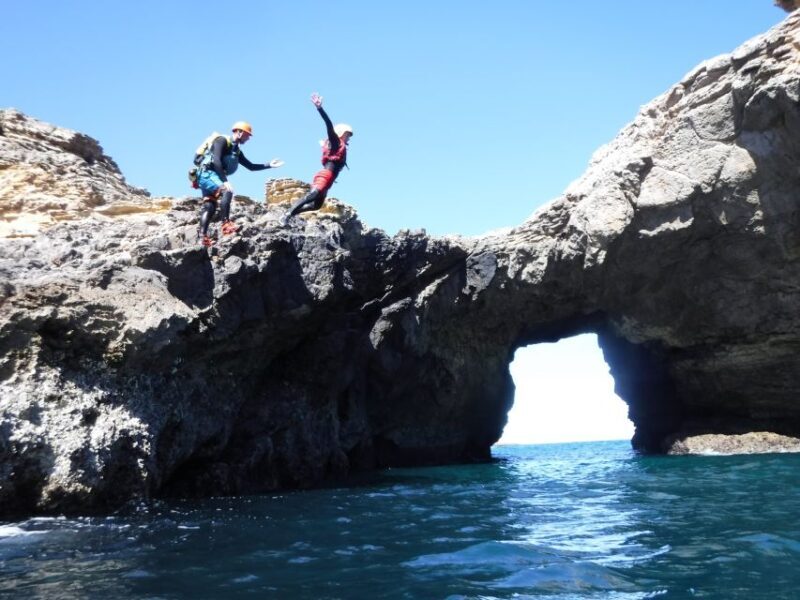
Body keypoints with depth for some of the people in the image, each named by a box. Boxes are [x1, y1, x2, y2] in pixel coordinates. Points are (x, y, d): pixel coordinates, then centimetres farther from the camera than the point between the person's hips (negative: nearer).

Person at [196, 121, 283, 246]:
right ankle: (226, 225, -36)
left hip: (207, 176, 9)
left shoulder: (237, 151, 18)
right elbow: (216, 161, -22)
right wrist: (225, 181, -30)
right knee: (226, 191, -28)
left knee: (210, 207, 0)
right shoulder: (222, 141, -8)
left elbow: (250, 166, 24)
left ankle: (203, 237, -5)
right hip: (207, 173, -9)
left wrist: (269, 165, 13)